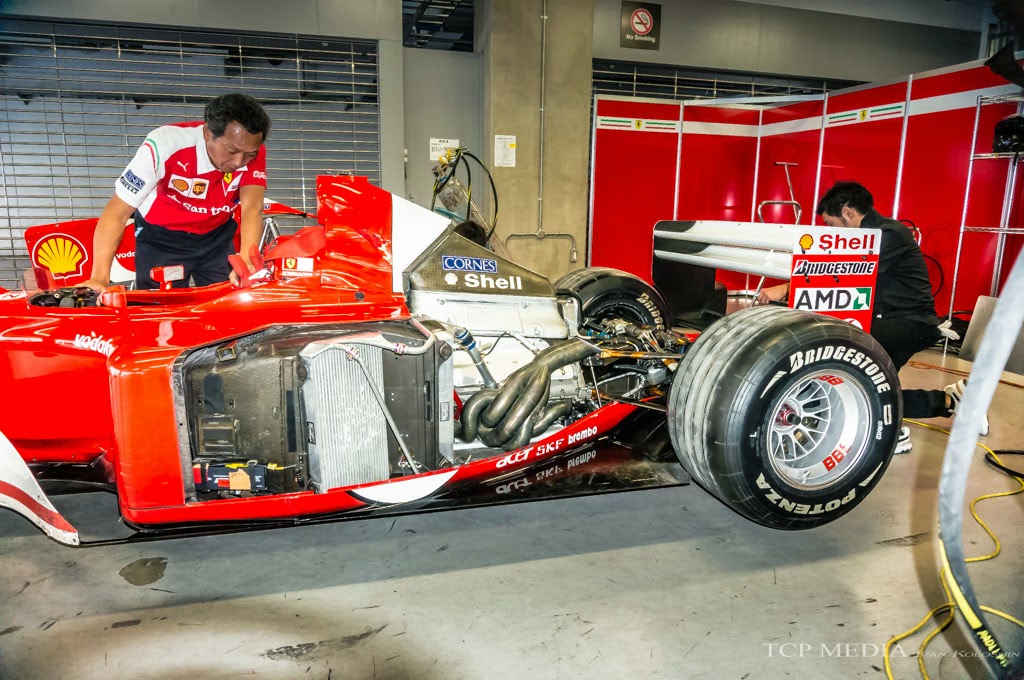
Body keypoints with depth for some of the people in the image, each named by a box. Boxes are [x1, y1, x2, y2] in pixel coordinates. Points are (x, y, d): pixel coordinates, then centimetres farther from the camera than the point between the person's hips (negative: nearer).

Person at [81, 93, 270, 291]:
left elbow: (252, 208, -34)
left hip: (216, 236, 2)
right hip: (161, 237, -2)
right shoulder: (163, 144, -30)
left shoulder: (254, 151, -22)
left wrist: (246, 262, -53)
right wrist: (99, 278, -38)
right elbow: (117, 212, -28)